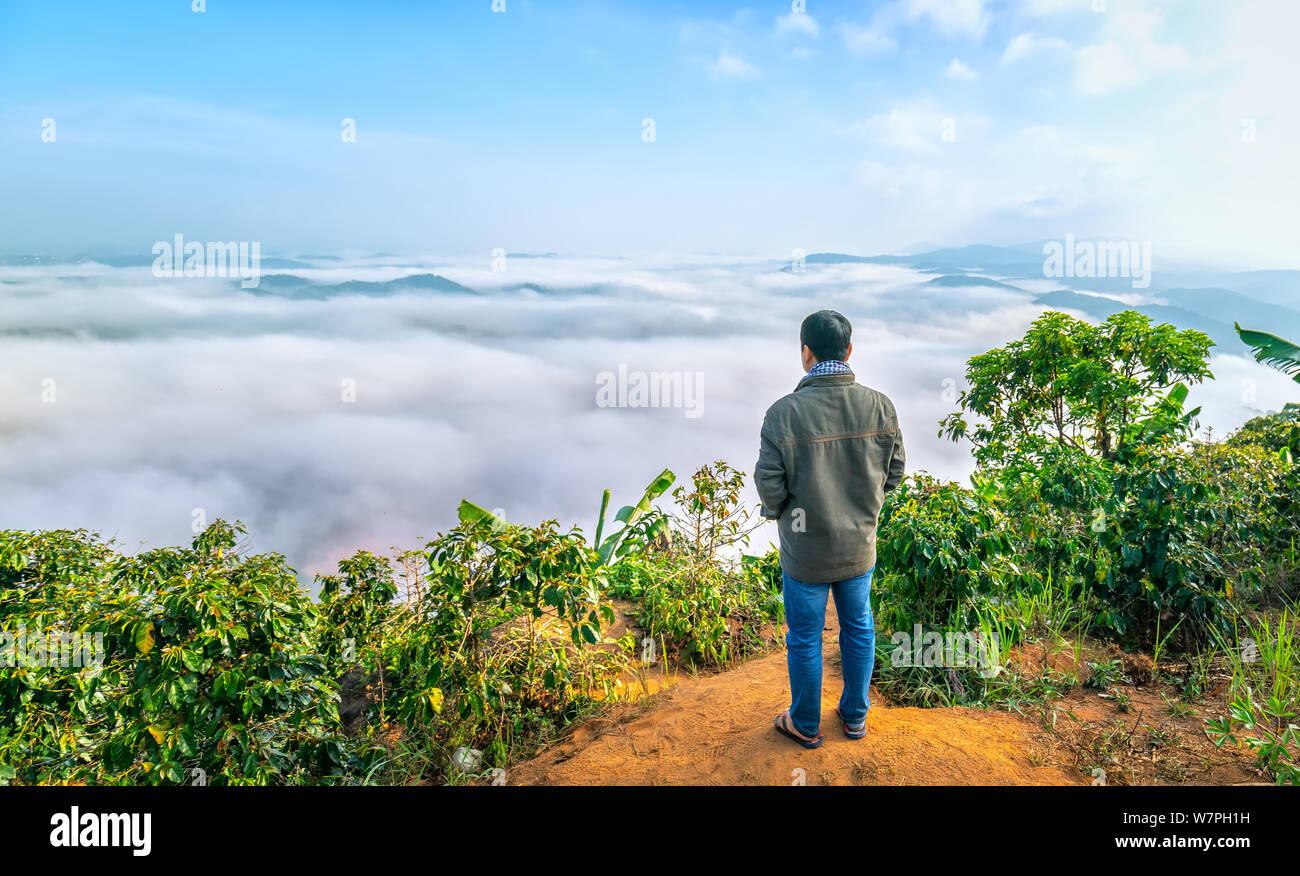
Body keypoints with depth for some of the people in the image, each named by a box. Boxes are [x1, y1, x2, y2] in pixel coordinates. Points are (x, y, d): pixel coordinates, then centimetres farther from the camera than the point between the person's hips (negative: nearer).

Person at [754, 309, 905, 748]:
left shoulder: (783, 412, -23)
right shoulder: (880, 406, -10)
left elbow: (770, 485, -19)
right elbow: (894, 472, 0)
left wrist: (776, 511, 3)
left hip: (805, 551, -3)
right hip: (859, 546, 4)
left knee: (805, 640, 15)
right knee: (859, 629, 23)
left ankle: (805, 725, 34)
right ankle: (855, 716, 40)